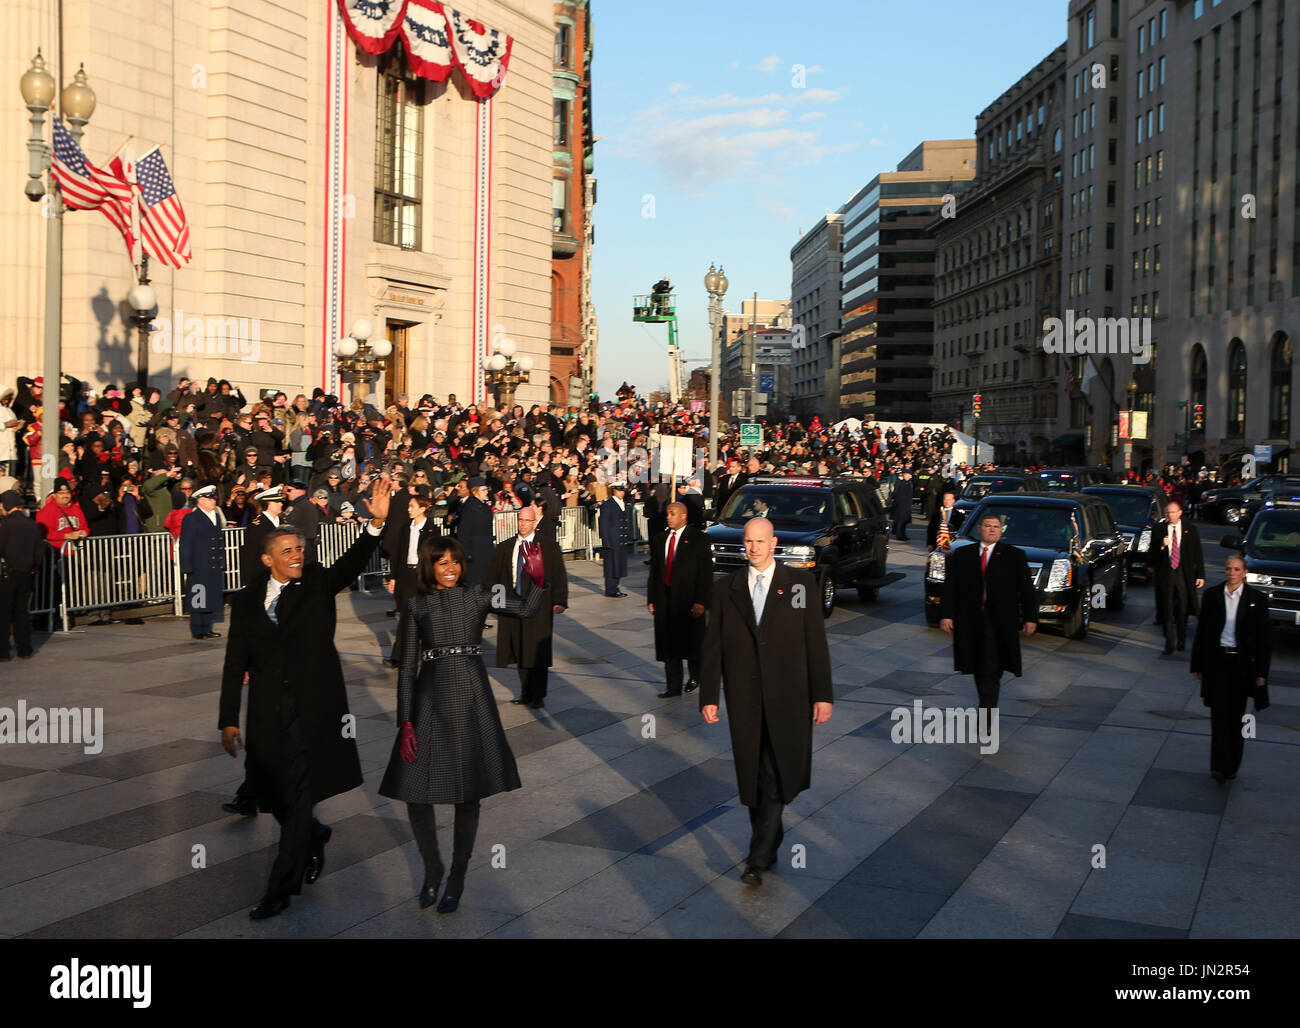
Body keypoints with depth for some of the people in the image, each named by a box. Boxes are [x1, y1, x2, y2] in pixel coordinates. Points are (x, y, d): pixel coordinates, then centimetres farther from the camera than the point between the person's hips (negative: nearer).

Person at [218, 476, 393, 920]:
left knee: (300, 796, -3)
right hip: (268, 714, 3)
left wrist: (376, 523, -33)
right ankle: (314, 836, 44)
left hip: (313, 708, -3)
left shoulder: (318, 584, 2)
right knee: (272, 796, 13)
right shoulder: (247, 601, 5)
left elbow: (353, 562, -16)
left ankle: (280, 889, 7)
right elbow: (236, 664, 5)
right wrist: (228, 720, 0)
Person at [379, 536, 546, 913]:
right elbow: (407, 666, 4)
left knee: (469, 796, 4)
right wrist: (405, 723, -3)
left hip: (472, 701, 0)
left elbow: (527, 610, -8)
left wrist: (536, 579, -27)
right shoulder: (416, 604, 6)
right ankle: (432, 868, 24)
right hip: (430, 701, 0)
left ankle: (457, 879, 21)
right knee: (417, 794, -2)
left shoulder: (477, 596, 6)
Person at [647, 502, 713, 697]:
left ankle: (695, 676, 30)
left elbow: (706, 573, -8)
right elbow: (654, 572, 12)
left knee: (692, 641, 7)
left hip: (688, 598, -4)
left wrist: (701, 602, -14)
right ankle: (674, 685, 13)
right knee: (668, 643, 5)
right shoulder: (659, 540, 10)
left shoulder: (699, 539, -5)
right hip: (665, 599, 4)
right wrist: (651, 599, 7)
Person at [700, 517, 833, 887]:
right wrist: (709, 696, 0)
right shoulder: (726, 589, 5)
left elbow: (815, 641, 0)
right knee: (751, 777, 10)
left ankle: (759, 858, -3)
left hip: (787, 697, -2)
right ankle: (769, 840, 29)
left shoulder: (800, 583, 1)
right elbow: (712, 646, 5)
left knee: (776, 775, -7)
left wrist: (822, 695, -4)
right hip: (743, 698, 2)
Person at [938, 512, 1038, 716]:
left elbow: (1026, 589, 5)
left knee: (991, 670, -11)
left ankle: (986, 718, -12)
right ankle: (988, 706, 27)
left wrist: (1030, 618, 0)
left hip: (1000, 623, -3)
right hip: (970, 622, 3)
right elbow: (950, 587, 6)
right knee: (979, 670, 11)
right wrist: (946, 615, -2)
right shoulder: (961, 555, 10)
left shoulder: (1015, 556, 6)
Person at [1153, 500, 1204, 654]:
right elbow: (1152, 551, 4)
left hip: (1184, 573, 0)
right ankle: (1169, 642, 4)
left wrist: (1200, 575, -1)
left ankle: (1181, 640, 23)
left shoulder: (1190, 529, 2)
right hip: (1166, 574, 0)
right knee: (1168, 609, -1)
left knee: (1183, 608, 8)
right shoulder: (1159, 530, 4)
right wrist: (1161, 545, -17)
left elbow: (1198, 553, 3)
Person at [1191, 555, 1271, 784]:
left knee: (1236, 715, 7)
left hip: (1242, 663, 0)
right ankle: (1220, 766, -8)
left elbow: (1264, 638, 0)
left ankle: (1232, 765, 21)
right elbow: (1201, 632, 7)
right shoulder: (1211, 595, 2)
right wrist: (1198, 665, 6)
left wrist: (1261, 672, -4)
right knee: (1219, 713, -6)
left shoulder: (1257, 598, -2)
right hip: (1217, 661, 0)